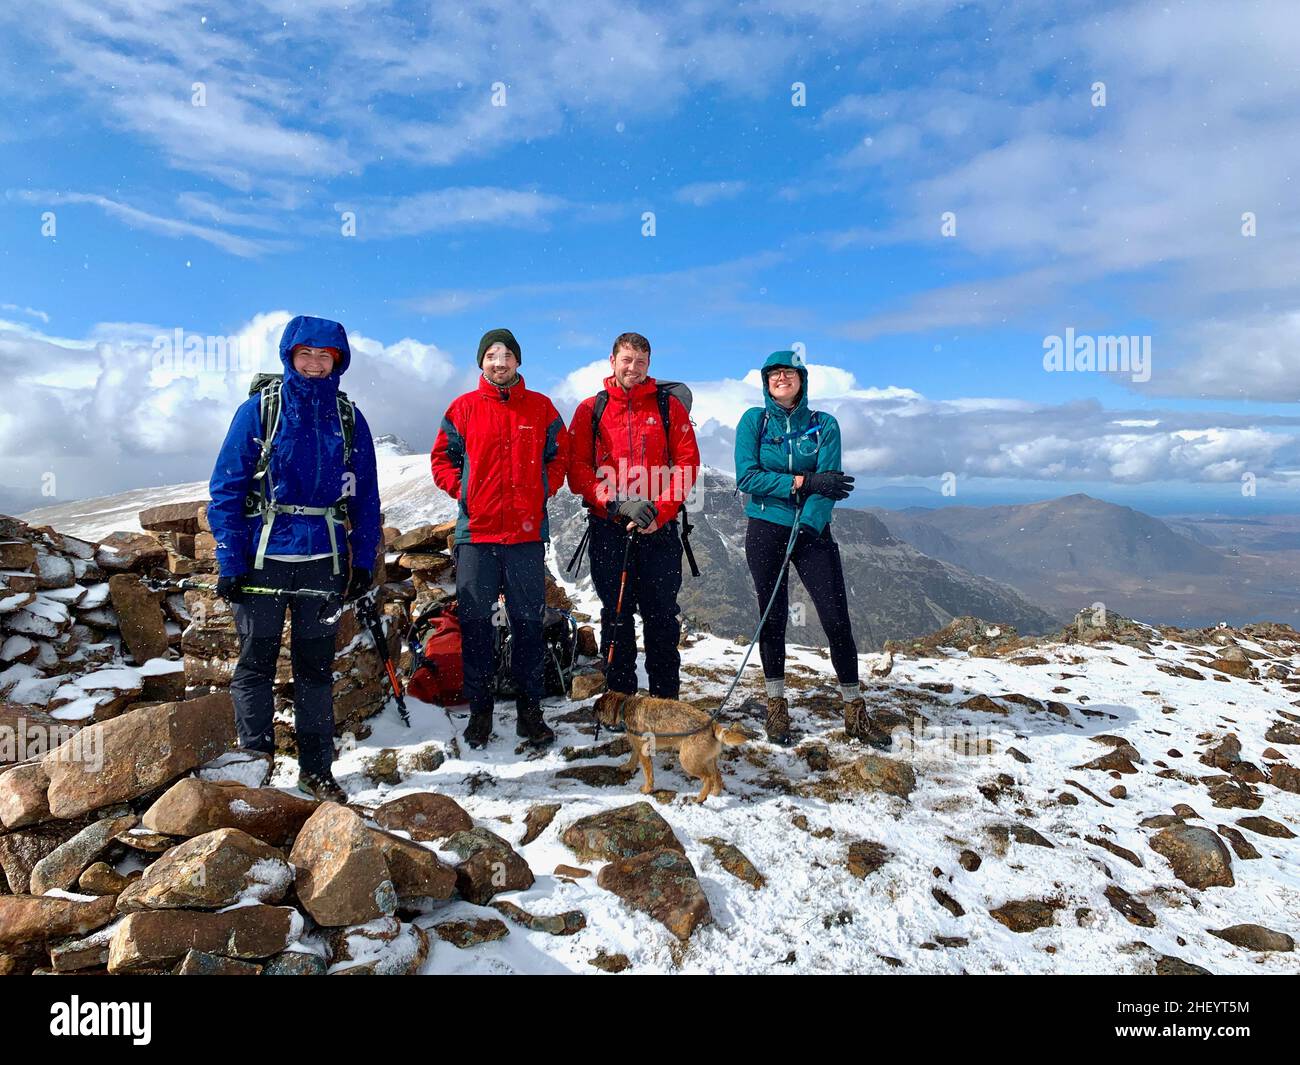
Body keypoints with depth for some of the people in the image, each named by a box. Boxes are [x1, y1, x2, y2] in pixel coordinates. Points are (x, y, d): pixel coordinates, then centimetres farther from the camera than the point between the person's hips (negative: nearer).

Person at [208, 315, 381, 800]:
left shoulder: (348, 418, 6)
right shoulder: (259, 409, -1)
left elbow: (365, 496, 8)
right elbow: (226, 488, -3)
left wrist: (364, 561, 2)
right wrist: (230, 562, -9)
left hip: (324, 559, 2)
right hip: (263, 557, -2)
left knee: (316, 666, 9)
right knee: (256, 663, 5)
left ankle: (316, 769, 19)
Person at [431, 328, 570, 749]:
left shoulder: (541, 407, 8)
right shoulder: (463, 407, 6)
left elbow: (560, 455, 15)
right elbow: (442, 457, 12)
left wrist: (543, 491, 3)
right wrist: (463, 492, 0)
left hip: (527, 533, 0)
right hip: (476, 533, 0)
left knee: (528, 623, 6)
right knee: (475, 624, 4)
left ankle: (530, 711, 17)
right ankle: (479, 711, 17)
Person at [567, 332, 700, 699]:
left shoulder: (669, 406, 8)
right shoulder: (590, 410, 8)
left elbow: (687, 463, 2)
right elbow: (577, 469, 0)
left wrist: (660, 511, -11)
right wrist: (619, 505, -14)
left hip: (660, 528, 0)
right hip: (608, 528, 0)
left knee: (662, 615, 4)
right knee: (616, 616, 6)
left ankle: (665, 702, 14)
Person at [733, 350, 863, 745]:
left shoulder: (824, 425, 3)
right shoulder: (754, 420, 3)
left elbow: (827, 486, -7)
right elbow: (746, 477, -9)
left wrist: (805, 528, -21)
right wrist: (801, 482, -16)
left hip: (812, 532, 0)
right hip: (766, 531, 0)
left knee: (837, 619, -4)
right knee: (773, 618, 6)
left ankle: (853, 703, 12)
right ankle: (777, 706, 20)